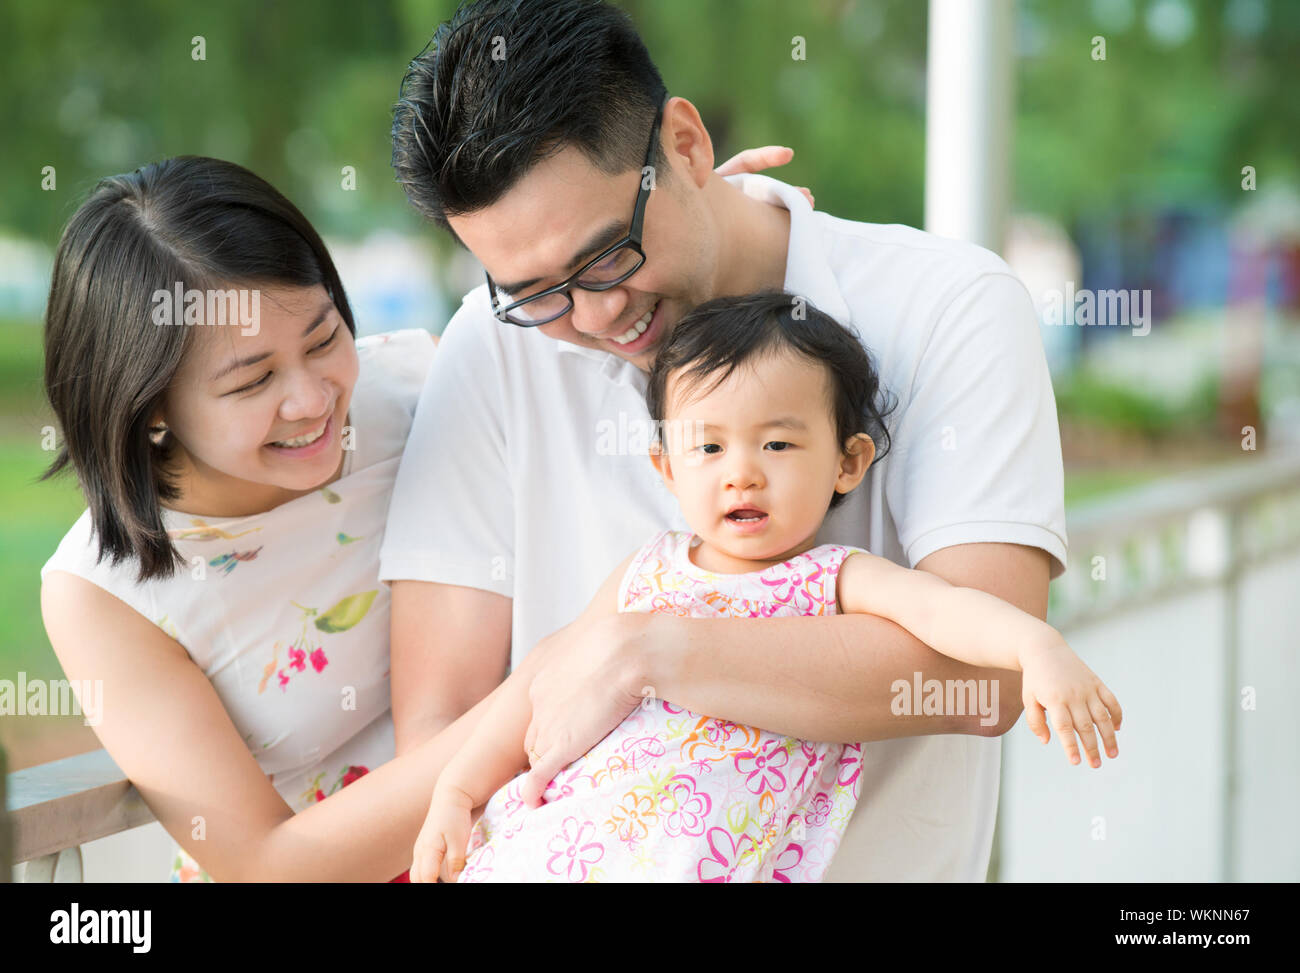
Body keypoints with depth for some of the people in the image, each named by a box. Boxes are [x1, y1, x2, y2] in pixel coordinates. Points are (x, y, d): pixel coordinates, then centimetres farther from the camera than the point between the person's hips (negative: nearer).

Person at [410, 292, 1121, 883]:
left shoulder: (835, 581, 2)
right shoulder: (648, 571, 13)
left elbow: (939, 608, -16)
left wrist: (1039, 645, -35)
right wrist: (456, 791, 14)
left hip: (706, 863, -3)